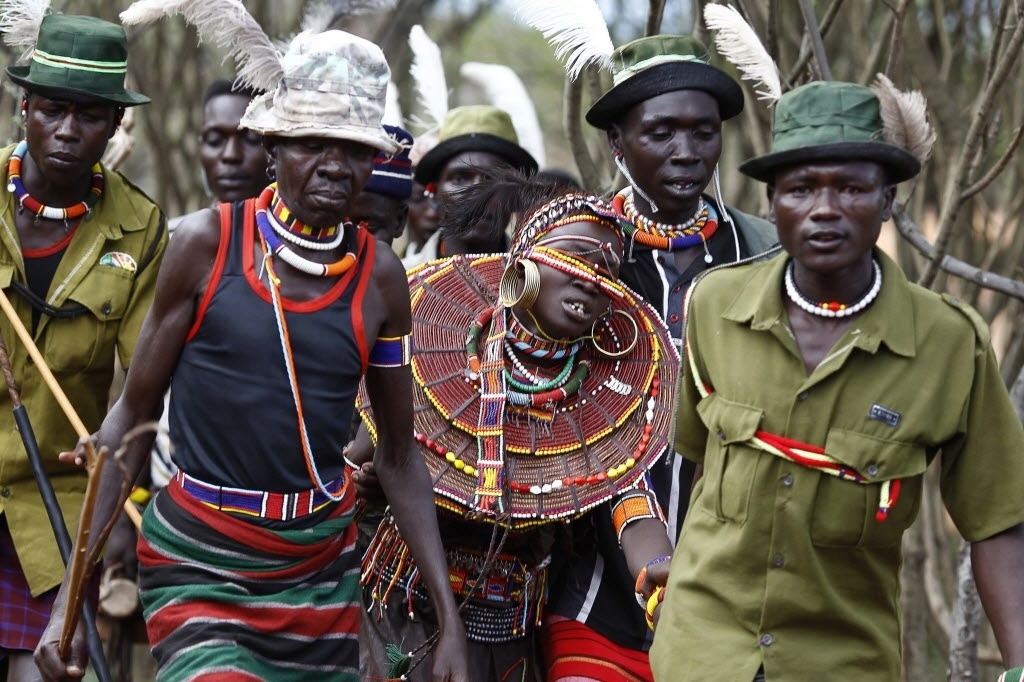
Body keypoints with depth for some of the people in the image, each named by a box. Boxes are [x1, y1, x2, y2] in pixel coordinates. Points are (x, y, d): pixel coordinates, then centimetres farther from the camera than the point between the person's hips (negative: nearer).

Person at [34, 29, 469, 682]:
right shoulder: (206, 244, -7)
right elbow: (134, 417, -1)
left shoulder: (379, 276, 1)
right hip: (199, 567, -3)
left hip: (322, 569, 3)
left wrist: (450, 622, 3)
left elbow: (399, 455, 8)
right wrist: (72, 596, -6)